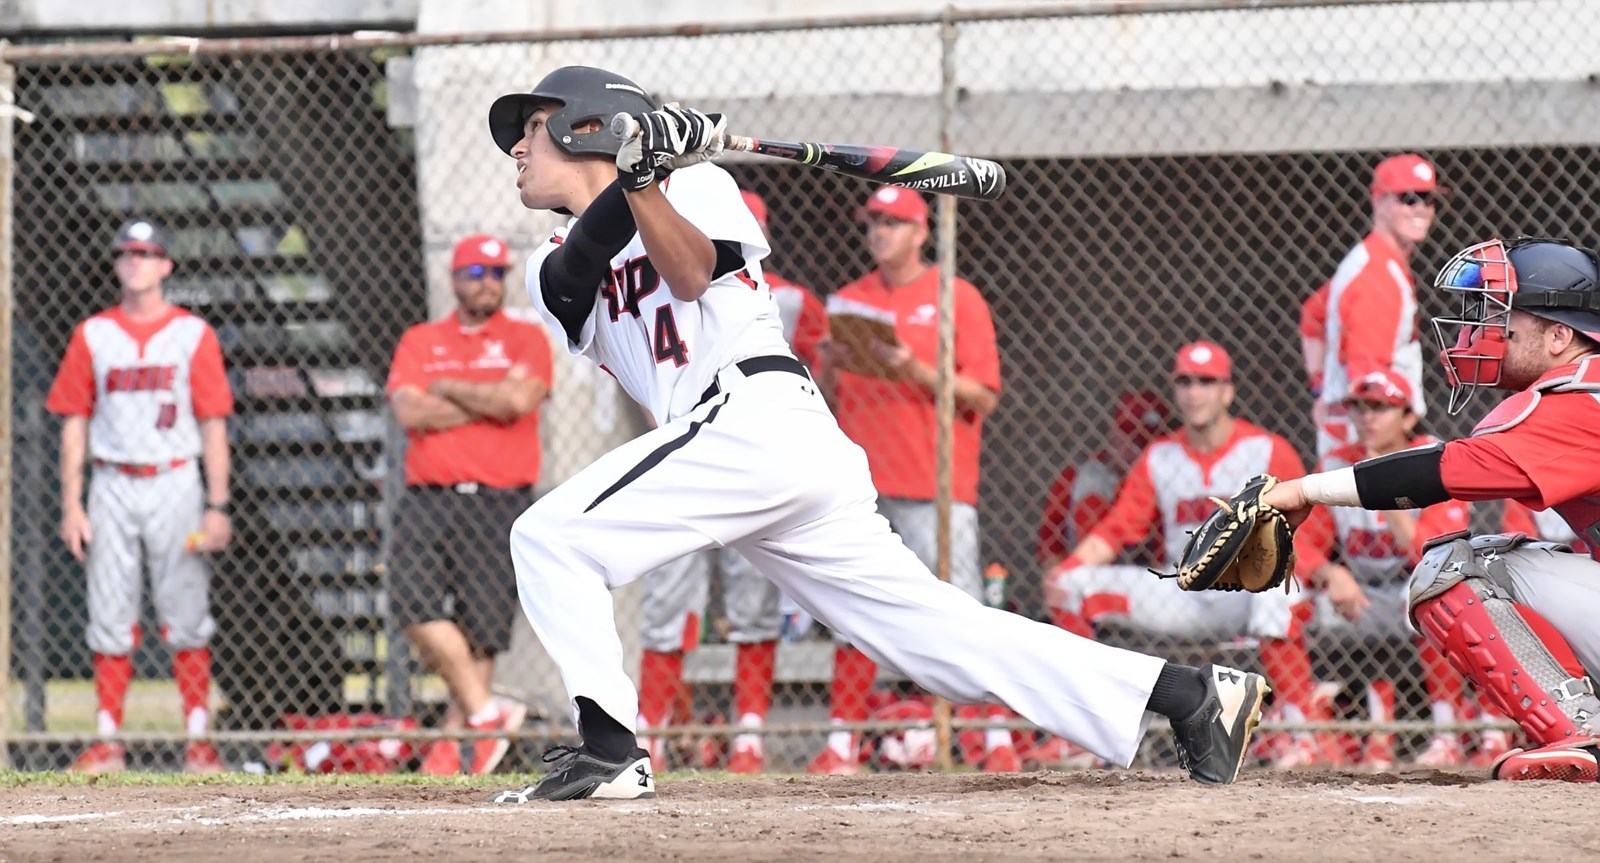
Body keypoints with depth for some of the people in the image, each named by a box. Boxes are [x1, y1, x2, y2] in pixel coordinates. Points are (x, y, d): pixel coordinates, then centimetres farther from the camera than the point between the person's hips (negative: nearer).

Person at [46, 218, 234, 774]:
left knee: (187, 619, -2)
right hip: (112, 488, 2)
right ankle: (108, 742, 4)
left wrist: (217, 507, -6)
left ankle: (198, 740, 1)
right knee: (109, 619, 1)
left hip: (175, 484, -2)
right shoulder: (92, 335, 9)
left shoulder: (193, 334, 4)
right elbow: (75, 423, 8)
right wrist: (71, 506, 0)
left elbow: (213, 425, 1)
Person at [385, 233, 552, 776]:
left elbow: (518, 400, -9)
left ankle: (453, 742, 3)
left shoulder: (527, 340, 11)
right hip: (429, 500, 2)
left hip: (499, 504, -1)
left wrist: (446, 389, 2)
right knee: (413, 601, -19)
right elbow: (409, 412, -2)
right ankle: (483, 711, -12)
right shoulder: (419, 342, 15)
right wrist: (490, 400, -4)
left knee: (482, 626, -6)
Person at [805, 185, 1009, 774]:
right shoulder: (847, 302, 15)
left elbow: (983, 395, -5)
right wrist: (832, 366, -5)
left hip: (936, 488, -4)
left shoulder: (958, 300, 2)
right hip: (859, 484, 4)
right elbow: (823, 399, 16)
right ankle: (842, 741, 6)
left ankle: (994, 740, -8)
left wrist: (915, 370, -16)